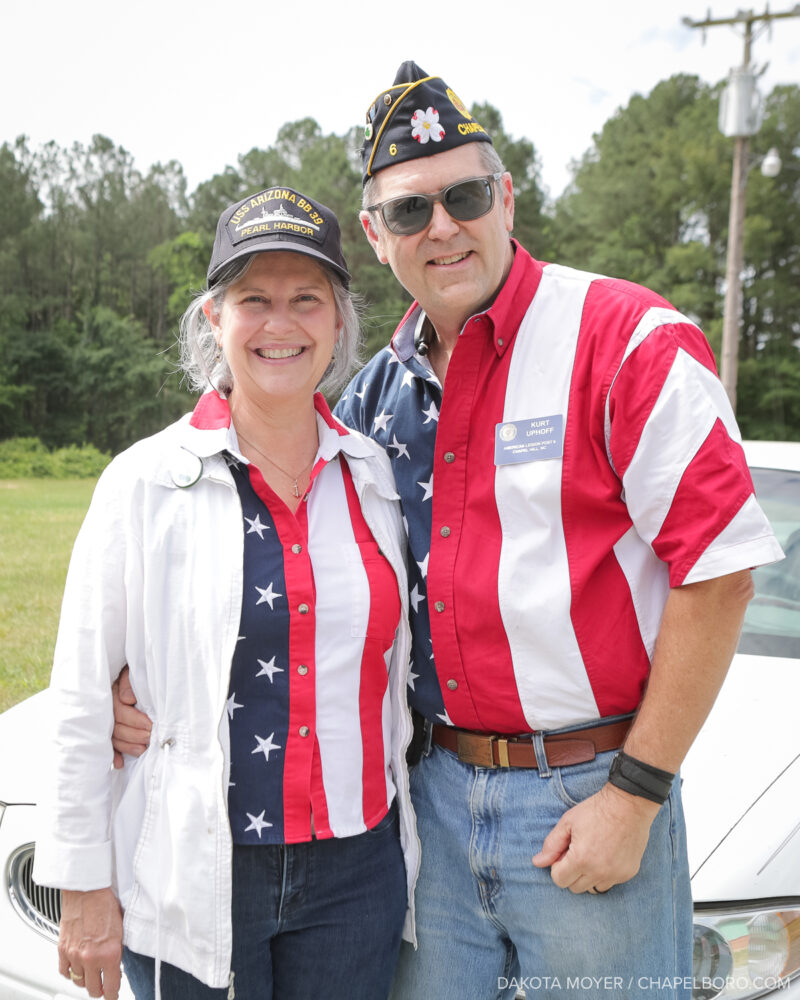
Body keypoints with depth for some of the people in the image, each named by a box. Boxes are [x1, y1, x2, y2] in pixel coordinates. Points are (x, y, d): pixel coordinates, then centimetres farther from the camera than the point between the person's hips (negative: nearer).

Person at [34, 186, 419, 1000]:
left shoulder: (376, 475, 1)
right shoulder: (146, 482, -8)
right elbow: (81, 702, -6)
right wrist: (83, 886, -5)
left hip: (358, 872, 3)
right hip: (197, 880, -3)